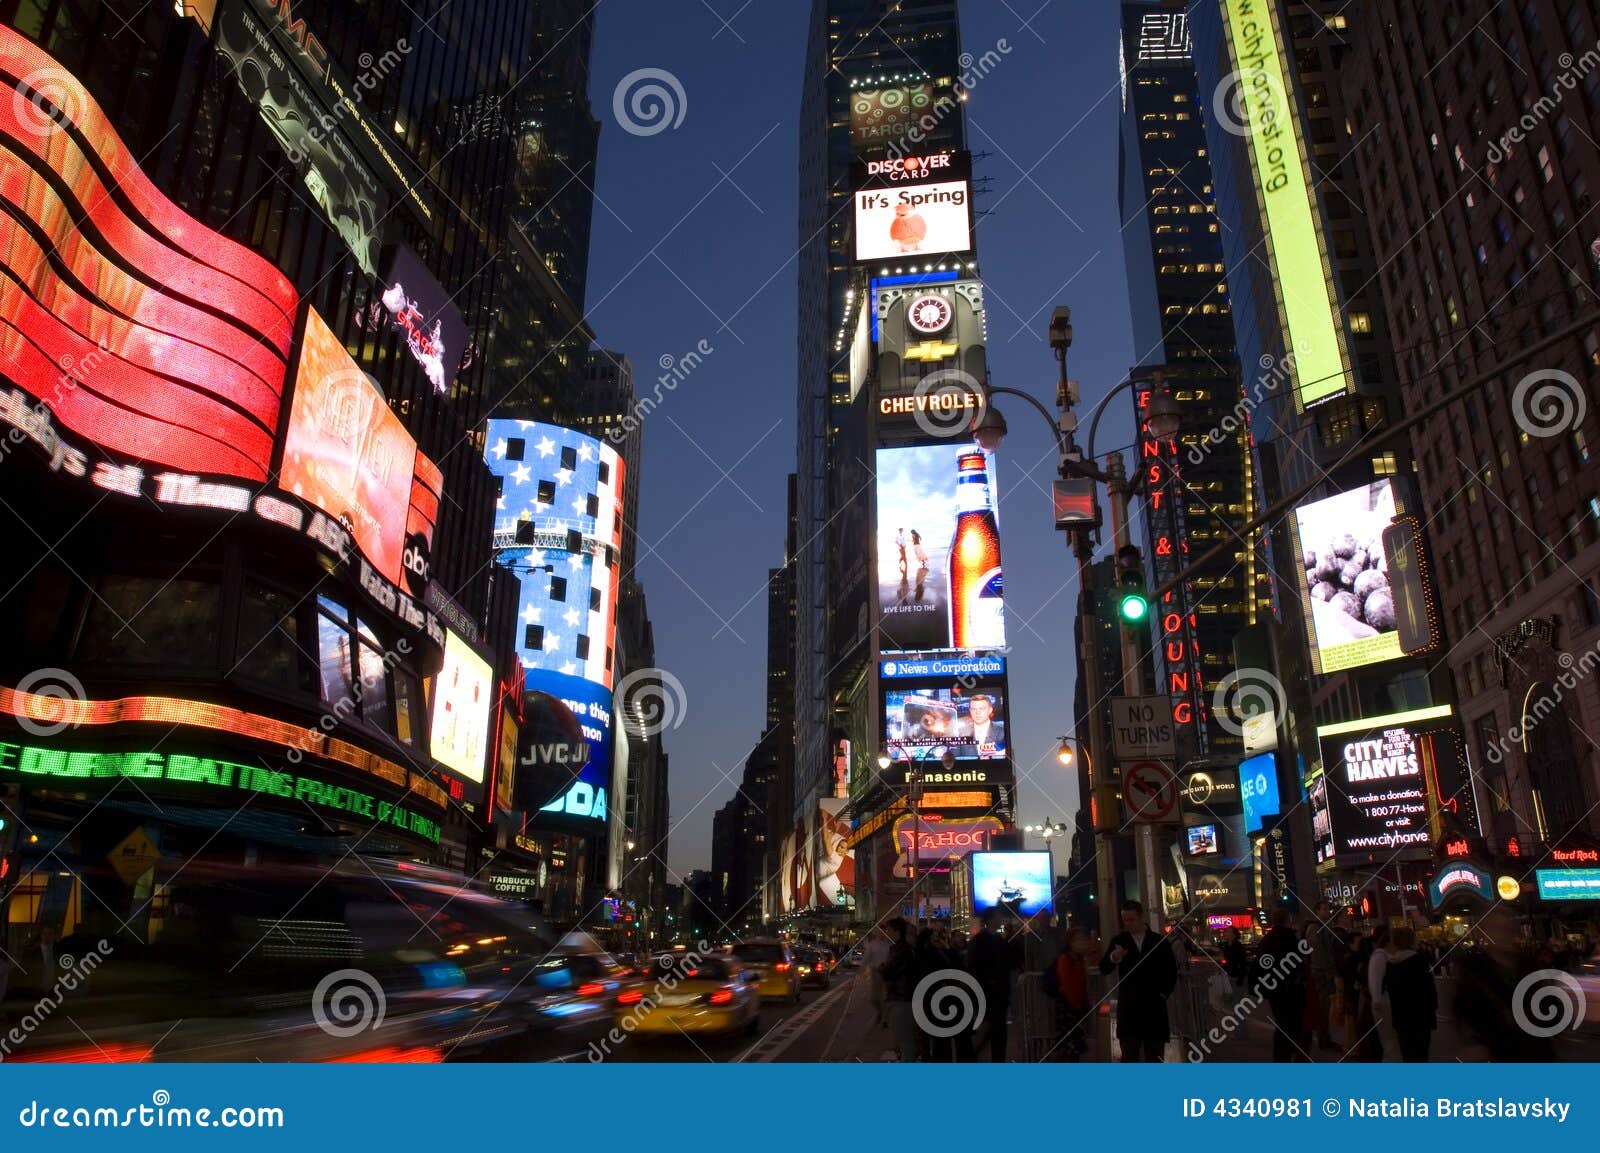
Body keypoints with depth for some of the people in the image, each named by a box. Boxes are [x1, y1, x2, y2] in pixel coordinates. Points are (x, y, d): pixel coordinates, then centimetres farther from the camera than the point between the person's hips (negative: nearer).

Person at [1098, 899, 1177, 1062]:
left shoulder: (1159, 940, 4)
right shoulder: (1119, 940, 2)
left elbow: (1171, 970, 9)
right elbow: (1104, 968, -7)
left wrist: (1164, 993, -1)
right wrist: (1113, 958, -28)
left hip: (1154, 1006, 1)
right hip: (1128, 1008, 0)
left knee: (1154, 1059, 8)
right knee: (1129, 1058, 1)